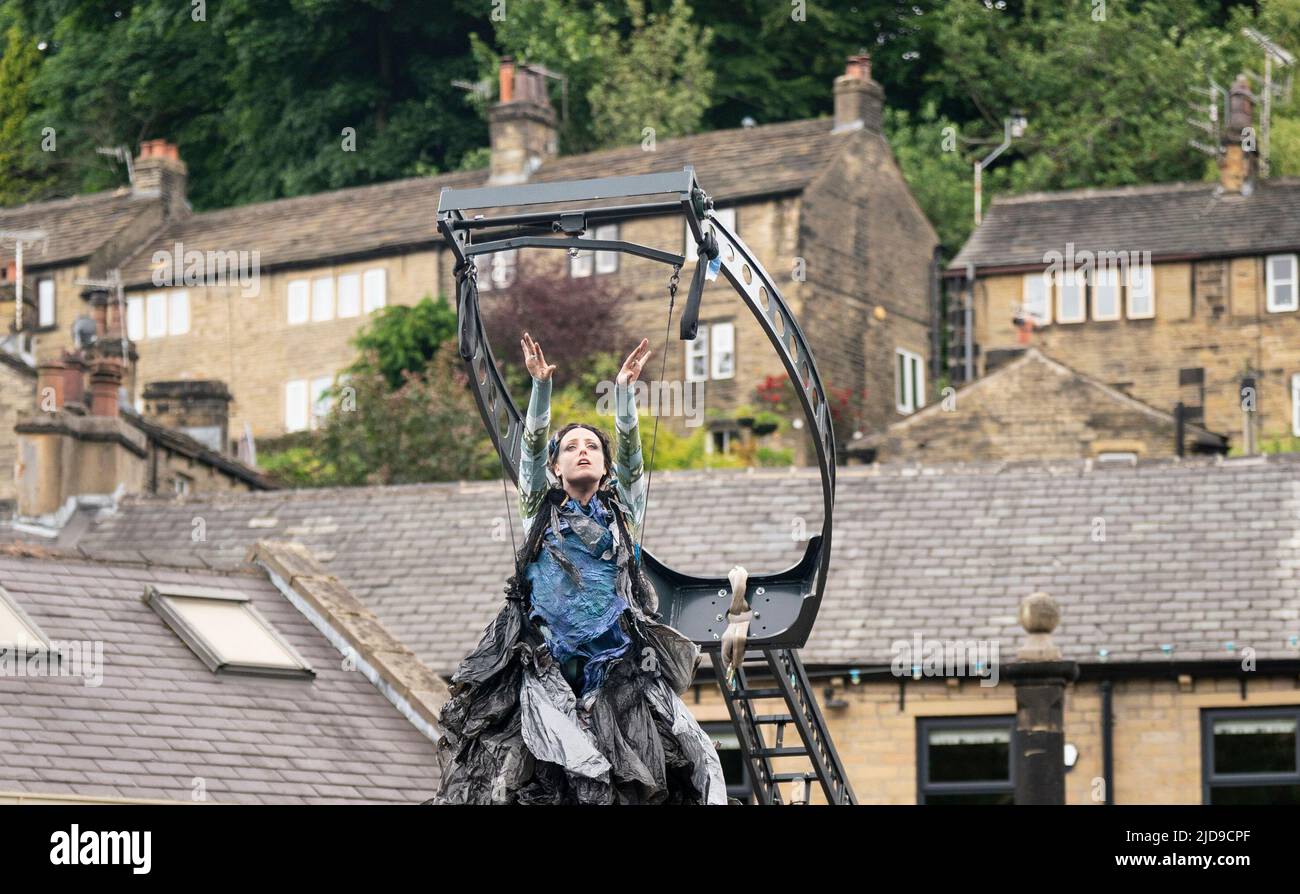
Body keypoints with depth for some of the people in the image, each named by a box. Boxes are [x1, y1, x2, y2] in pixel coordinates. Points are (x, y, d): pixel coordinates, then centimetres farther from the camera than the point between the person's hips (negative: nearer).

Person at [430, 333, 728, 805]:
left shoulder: (623, 509, 19)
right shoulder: (540, 509, 18)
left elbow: (629, 449, 6)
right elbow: (532, 445, 5)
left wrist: (625, 388, -6)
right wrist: (540, 385, -7)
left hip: (617, 665, 1)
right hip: (545, 666, -1)